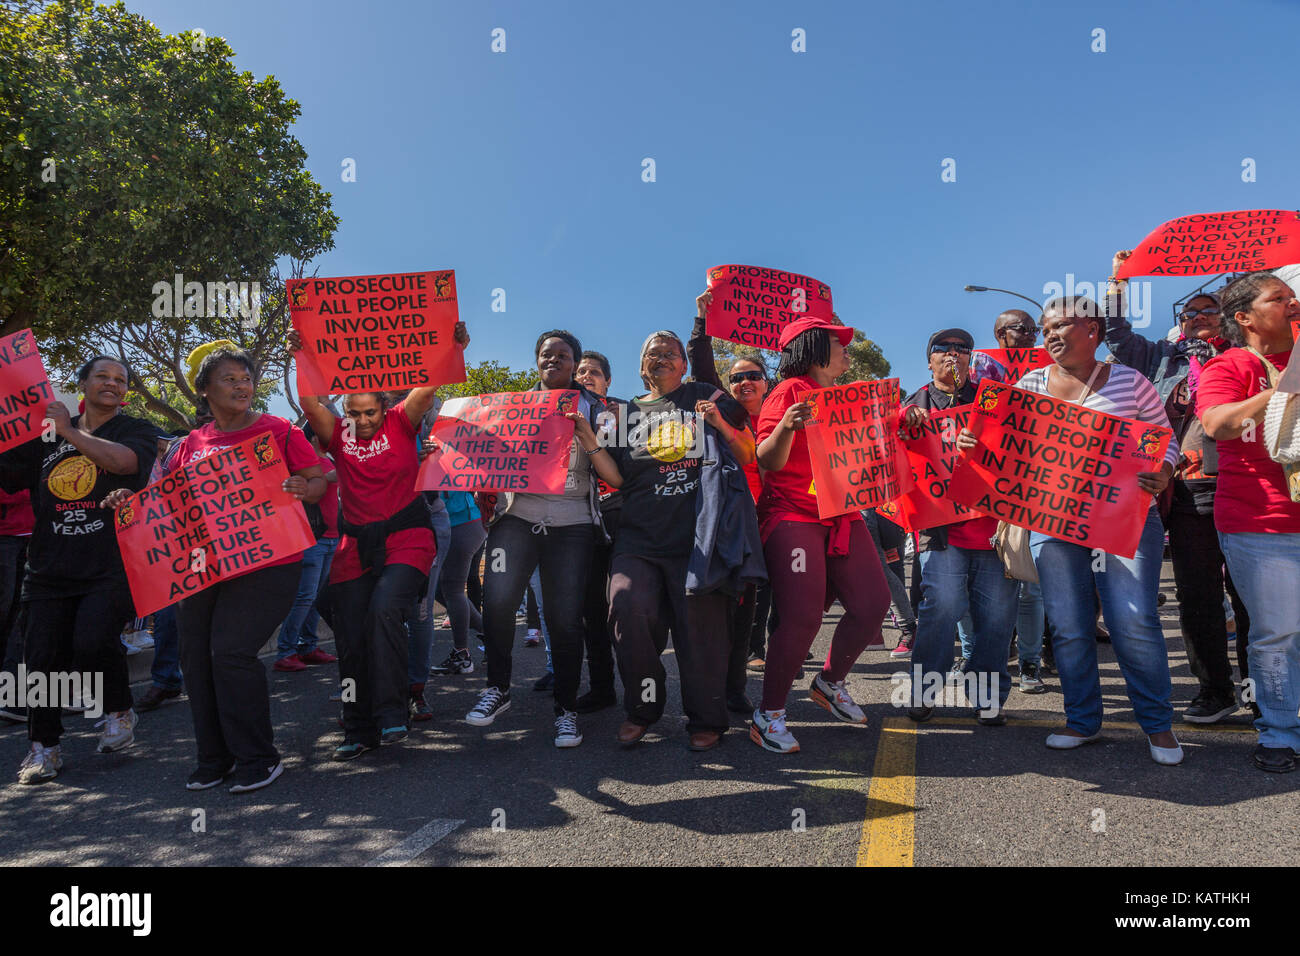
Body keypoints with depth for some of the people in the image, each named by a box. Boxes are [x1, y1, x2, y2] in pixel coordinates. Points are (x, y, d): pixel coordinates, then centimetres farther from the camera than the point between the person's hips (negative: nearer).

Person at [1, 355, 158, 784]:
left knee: (93, 641, -20)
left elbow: (124, 460, -18)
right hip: (50, 567, 4)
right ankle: (44, 745, 22)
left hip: (111, 567, -4)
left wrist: (68, 431, -11)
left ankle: (119, 712, 8)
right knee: (42, 655, 3)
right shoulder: (47, 433, 17)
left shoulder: (136, 430, 5)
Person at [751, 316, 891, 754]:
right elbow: (768, 462, -10)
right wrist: (785, 426, -29)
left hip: (842, 515, 8)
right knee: (802, 617, -15)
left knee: (873, 603, 3)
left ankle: (829, 684, 24)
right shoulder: (790, 390, -3)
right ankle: (769, 715, 0)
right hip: (794, 516, -8)